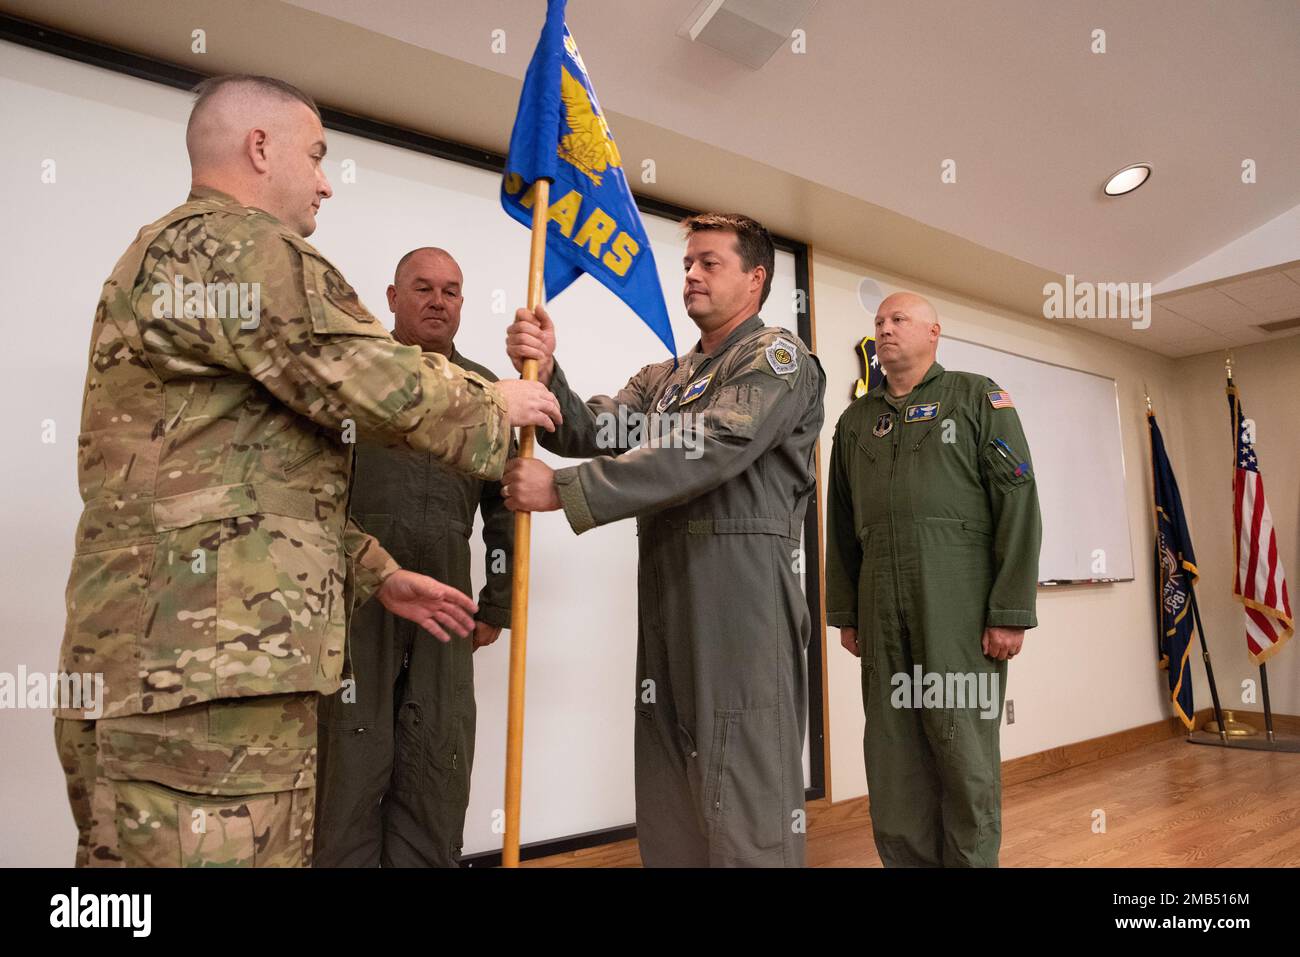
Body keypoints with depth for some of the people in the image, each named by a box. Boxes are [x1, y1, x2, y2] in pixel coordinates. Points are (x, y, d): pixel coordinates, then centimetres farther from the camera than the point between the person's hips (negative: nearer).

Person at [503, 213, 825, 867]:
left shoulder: (778, 356, 0)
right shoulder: (662, 379, 24)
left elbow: (710, 450, -17)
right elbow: (592, 430, 9)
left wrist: (564, 490, -20)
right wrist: (543, 374, -11)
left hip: (742, 592, -7)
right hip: (664, 596, 7)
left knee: (745, 797, -4)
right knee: (666, 795, 13)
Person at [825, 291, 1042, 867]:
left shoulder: (978, 398, 5)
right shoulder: (855, 420, 17)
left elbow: (1018, 505, -3)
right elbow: (841, 524, 17)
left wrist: (1011, 612, -10)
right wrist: (845, 613, 12)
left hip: (959, 602, -4)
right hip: (881, 606, 4)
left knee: (963, 749, 2)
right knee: (893, 756, 7)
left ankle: (971, 860, 18)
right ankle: (905, 860, 20)